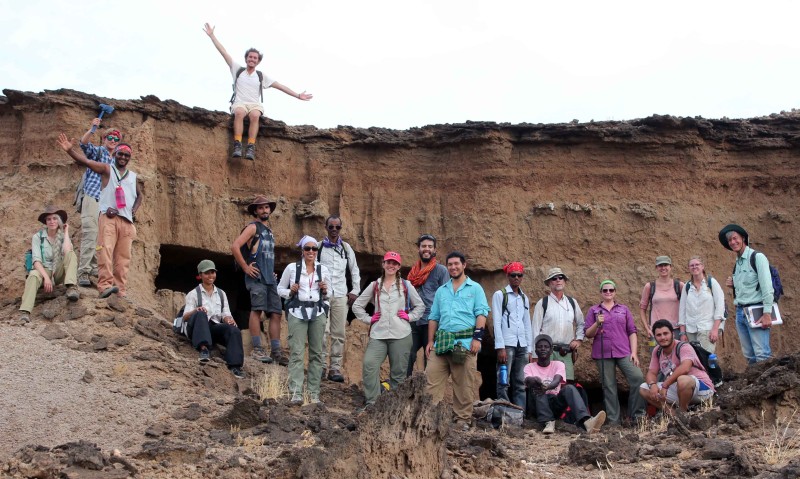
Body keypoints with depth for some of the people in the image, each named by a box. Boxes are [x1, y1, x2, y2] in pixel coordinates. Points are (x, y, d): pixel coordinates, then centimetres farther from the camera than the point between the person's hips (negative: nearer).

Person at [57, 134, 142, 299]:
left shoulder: (133, 176, 21)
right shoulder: (107, 169, 8)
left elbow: (139, 195, 33)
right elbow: (85, 161, -3)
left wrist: (134, 210, 14)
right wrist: (70, 150, -19)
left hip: (127, 220, 5)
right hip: (109, 217, -5)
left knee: (123, 257, 1)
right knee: (105, 250, -19)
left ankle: (121, 290, 1)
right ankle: (105, 285, -27)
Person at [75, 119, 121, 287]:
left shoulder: (114, 161, 25)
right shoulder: (98, 151, 5)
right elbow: (84, 143, -18)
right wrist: (92, 128, -31)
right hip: (92, 197, -8)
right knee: (90, 234, -16)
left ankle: (95, 268, 17)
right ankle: (83, 273, -20)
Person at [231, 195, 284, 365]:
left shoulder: (269, 230, 24)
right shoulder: (253, 227, 0)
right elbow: (235, 247, -13)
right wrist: (245, 267, -13)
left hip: (270, 278, 8)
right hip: (256, 276, -8)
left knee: (276, 313, 2)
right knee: (257, 309, -16)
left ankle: (276, 352, 4)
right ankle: (257, 349, -17)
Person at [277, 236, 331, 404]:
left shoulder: (323, 269, 9)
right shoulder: (292, 268, 4)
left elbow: (329, 294, 18)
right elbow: (280, 289, 11)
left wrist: (325, 291, -4)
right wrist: (290, 292, -9)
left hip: (317, 313, 3)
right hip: (297, 313, -2)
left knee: (316, 353, 1)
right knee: (297, 352, -11)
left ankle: (313, 393, 4)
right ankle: (296, 392, -15)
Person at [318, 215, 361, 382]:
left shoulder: (346, 248, 14)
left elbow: (354, 270, 20)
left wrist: (355, 291, 13)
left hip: (341, 295, 3)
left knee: (339, 334, 0)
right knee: (323, 331, -13)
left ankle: (335, 368, 3)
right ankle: (321, 366, -9)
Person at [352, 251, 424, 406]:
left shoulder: (405, 286, 9)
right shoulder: (374, 286, 11)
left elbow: (420, 306, 15)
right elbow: (357, 305, 16)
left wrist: (410, 317, 1)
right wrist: (368, 319, 5)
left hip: (401, 335, 0)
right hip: (378, 335, 0)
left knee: (398, 371, 2)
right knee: (369, 365, -18)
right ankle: (372, 403, -13)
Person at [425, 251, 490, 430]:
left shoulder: (475, 288, 9)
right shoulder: (441, 291, 21)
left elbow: (481, 314, 0)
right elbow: (433, 317, 21)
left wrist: (477, 337, -11)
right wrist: (430, 341, 12)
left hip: (465, 343, -4)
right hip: (442, 342, 4)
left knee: (464, 385, -2)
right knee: (432, 381, -5)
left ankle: (462, 419, 4)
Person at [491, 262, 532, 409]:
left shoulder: (524, 299, 19)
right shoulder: (500, 295, 4)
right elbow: (497, 322, -3)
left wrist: (530, 349, 13)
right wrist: (500, 347, -11)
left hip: (522, 346, 5)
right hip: (507, 344, -5)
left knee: (521, 384, 3)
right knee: (504, 383, -8)